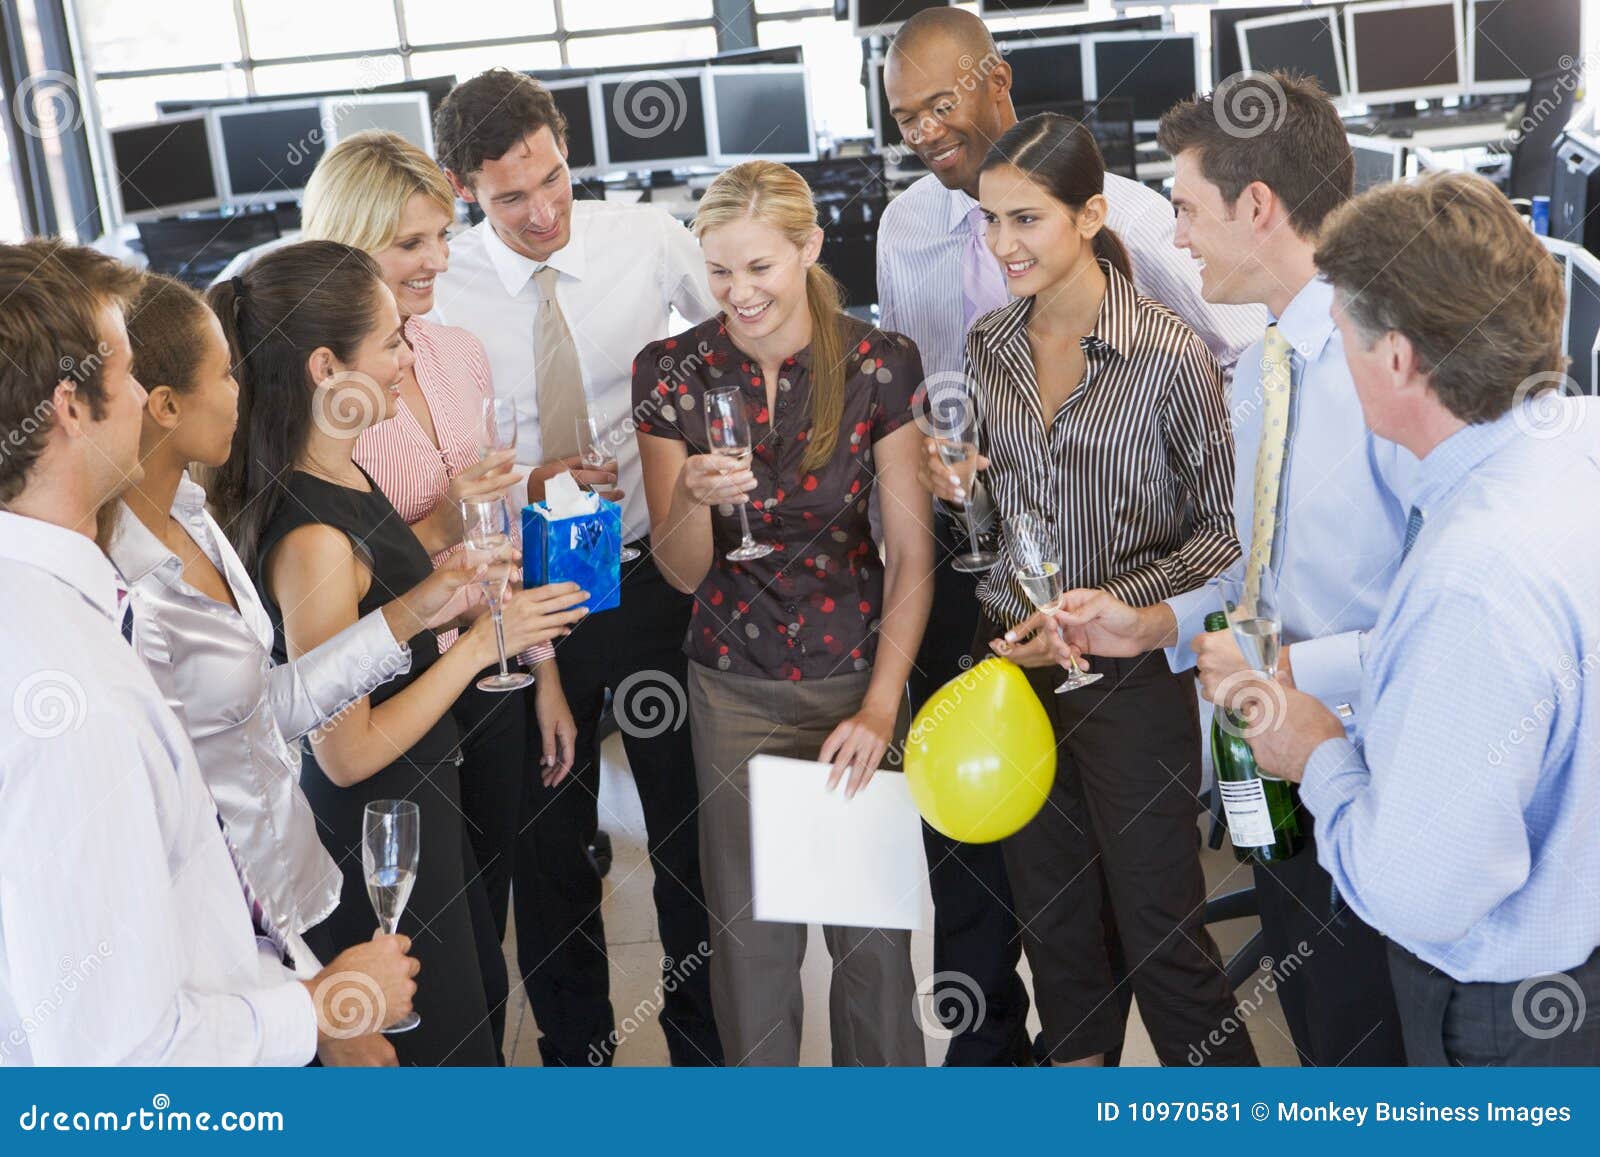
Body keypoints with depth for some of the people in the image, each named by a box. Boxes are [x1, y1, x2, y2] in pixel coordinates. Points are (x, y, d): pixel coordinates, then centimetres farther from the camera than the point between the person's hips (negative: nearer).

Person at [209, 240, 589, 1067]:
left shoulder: (341, 475, 0)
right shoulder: (309, 535, -29)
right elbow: (347, 752, -24)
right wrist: (481, 642, -19)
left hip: (417, 805, 9)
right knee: (444, 1049, 10)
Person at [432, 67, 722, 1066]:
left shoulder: (650, 241, -7)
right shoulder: (436, 292, -11)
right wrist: (524, 488, -21)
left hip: (655, 571, 1)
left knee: (691, 823, 13)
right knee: (551, 841, 13)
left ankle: (705, 1046, 36)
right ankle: (575, 1049, 36)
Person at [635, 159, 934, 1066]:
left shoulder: (880, 366, -8)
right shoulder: (673, 373, -5)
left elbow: (912, 553, -5)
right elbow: (683, 572, -4)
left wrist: (881, 706, -11)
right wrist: (691, 498, -25)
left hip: (859, 674, -1)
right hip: (736, 690, 1)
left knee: (872, 923, 6)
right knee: (751, 931, 7)